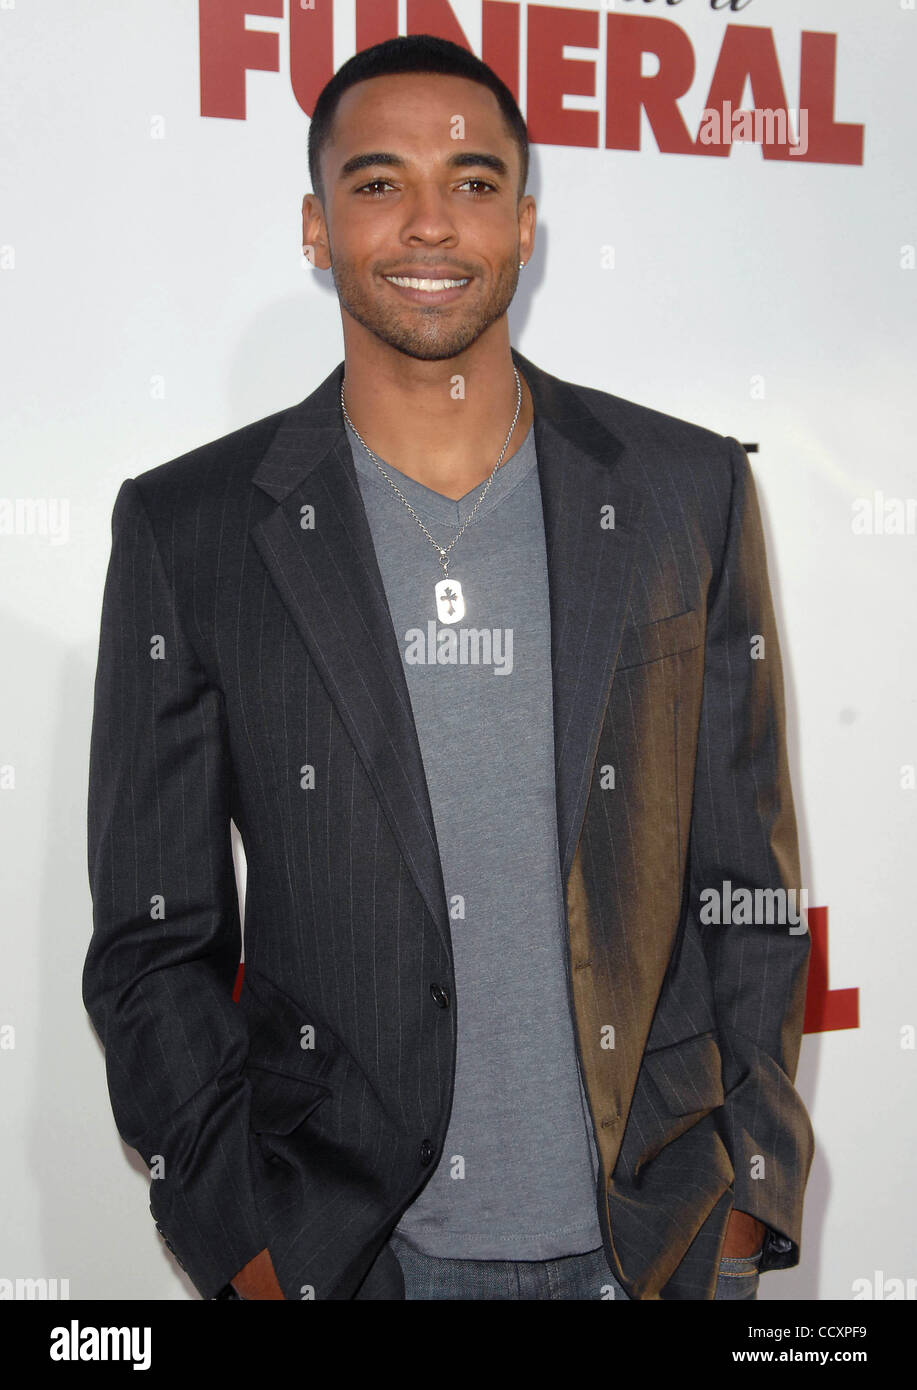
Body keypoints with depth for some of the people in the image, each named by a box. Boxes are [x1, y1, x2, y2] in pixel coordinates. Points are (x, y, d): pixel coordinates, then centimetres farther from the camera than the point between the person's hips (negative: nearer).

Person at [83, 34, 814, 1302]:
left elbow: (749, 883, 2)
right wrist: (245, 1245, -6)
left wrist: (748, 1196, 1)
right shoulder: (186, 529, -6)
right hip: (336, 1244, -1)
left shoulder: (691, 492, -2)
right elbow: (152, 942, -2)